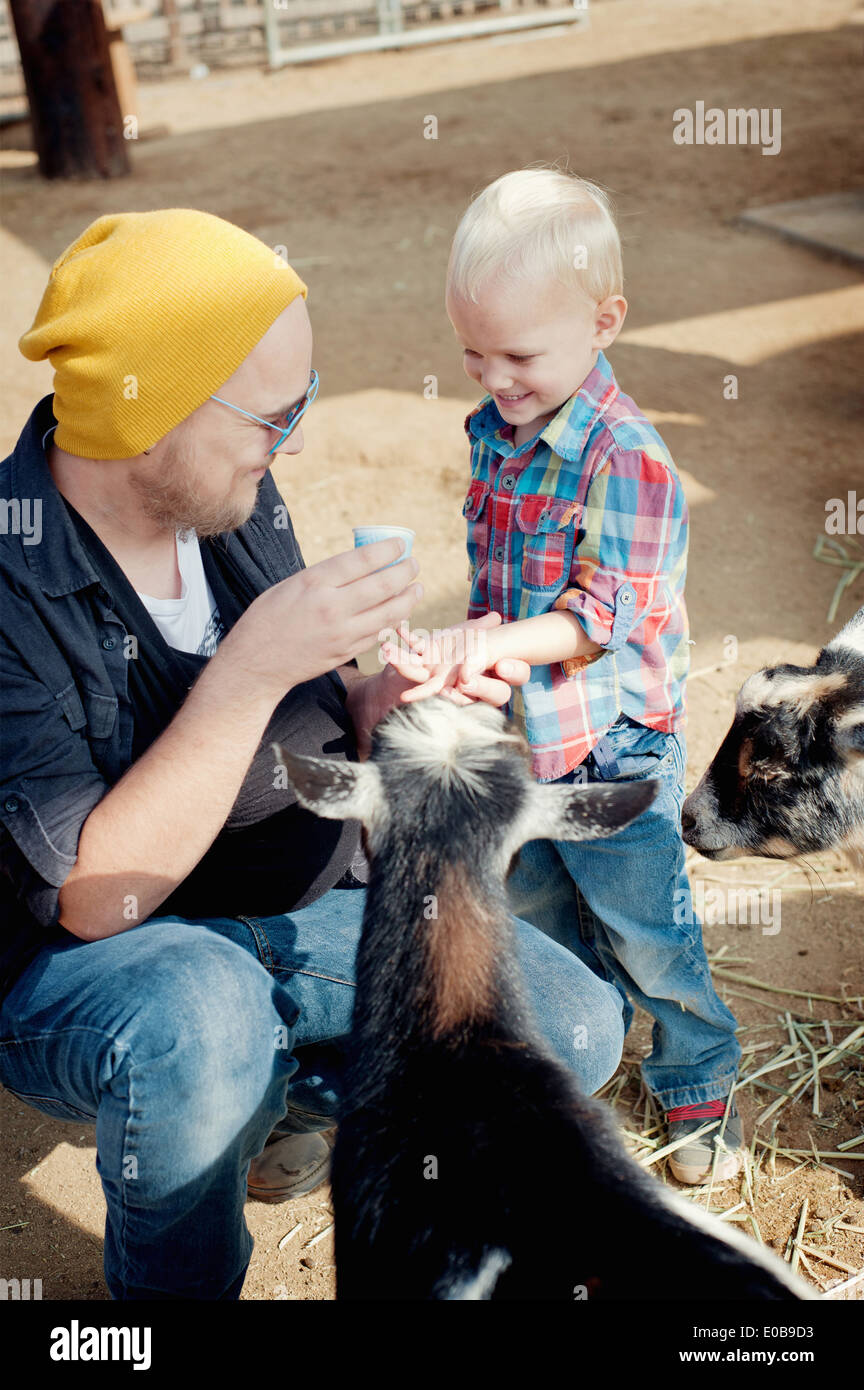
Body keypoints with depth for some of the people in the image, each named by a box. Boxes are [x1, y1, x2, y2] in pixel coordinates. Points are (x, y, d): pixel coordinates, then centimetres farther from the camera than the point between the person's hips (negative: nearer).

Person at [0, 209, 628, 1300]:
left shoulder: (233, 501, -4)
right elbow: (96, 896, -29)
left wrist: (387, 697, -13)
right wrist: (250, 669, -35)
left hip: (297, 907, 6)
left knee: (575, 1028, -8)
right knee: (207, 1009, -40)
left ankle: (281, 1098, 14)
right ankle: (168, 1289, -7)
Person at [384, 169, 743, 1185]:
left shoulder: (626, 458, -22)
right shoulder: (492, 431, 1)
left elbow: (607, 614, -24)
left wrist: (499, 643, -36)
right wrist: (468, 652, -8)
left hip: (610, 741, -7)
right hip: (515, 731, 7)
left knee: (646, 930, 9)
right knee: (538, 915, 22)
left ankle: (699, 1086, 34)